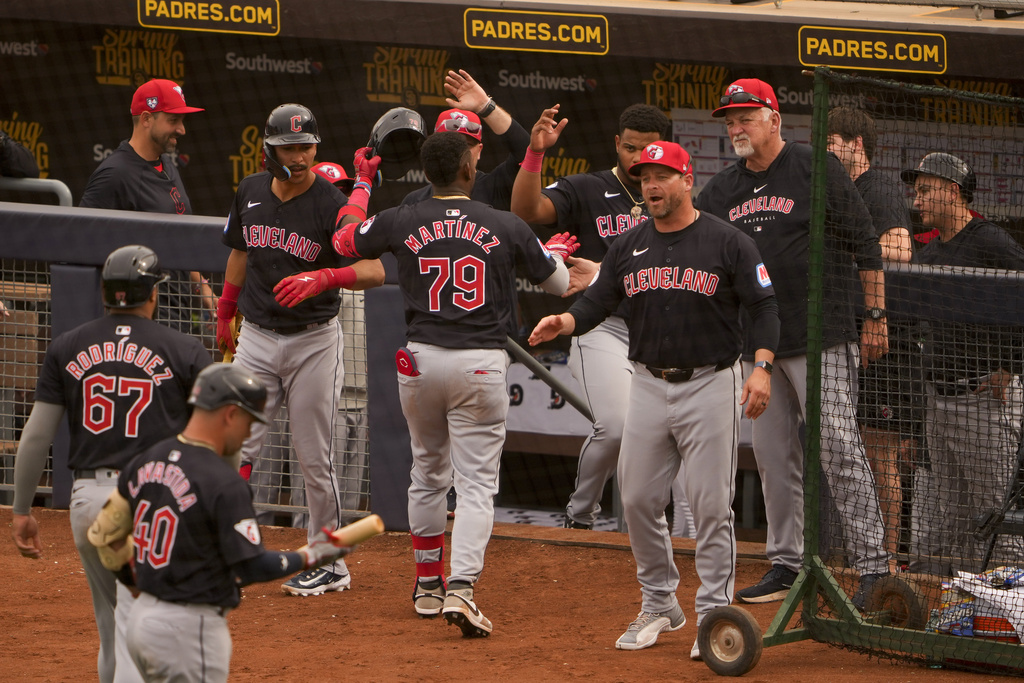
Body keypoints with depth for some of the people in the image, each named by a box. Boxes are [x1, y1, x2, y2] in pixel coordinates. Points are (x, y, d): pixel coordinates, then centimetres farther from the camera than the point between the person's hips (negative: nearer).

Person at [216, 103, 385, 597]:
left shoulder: (333, 205, -14)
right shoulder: (251, 193, 3)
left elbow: (374, 271, -24)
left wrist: (323, 279, -40)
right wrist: (225, 312, 28)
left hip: (313, 342, -4)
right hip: (256, 337, 4)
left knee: (313, 458, 2)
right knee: (236, 446, -4)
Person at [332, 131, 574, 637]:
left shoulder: (400, 223, 0)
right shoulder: (507, 228, -2)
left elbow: (344, 241, 20)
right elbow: (558, 282, 12)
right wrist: (556, 249, 36)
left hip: (420, 361, 2)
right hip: (482, 363, -2)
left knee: (428, 474, 20)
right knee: (477, 484, -2)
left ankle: (428, 585, 27)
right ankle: (461, 588, -19)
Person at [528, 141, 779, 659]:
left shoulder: (728, 243, -3)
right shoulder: (628, 248, 9)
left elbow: (763, 307, -4)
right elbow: (596, 303, 5)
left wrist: (761, 367, -17)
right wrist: (563, 322, -17)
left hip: (710, 384, -5)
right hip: (648, 384, 5)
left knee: (710, 505, -5)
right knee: (638, 499, 5)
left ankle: (714, 616, 1)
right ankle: (660, 605, 21)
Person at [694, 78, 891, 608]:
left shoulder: (815, 169, -4)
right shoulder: (721, 190, 13)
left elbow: (865, 247, -3)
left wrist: (875, 317, -6)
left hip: (820, 337, -6)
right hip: (756, 341, 6)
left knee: (837, 446, -11)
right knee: (772, 455, 8)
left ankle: (872, 565, -11)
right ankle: (786, 564, 16)